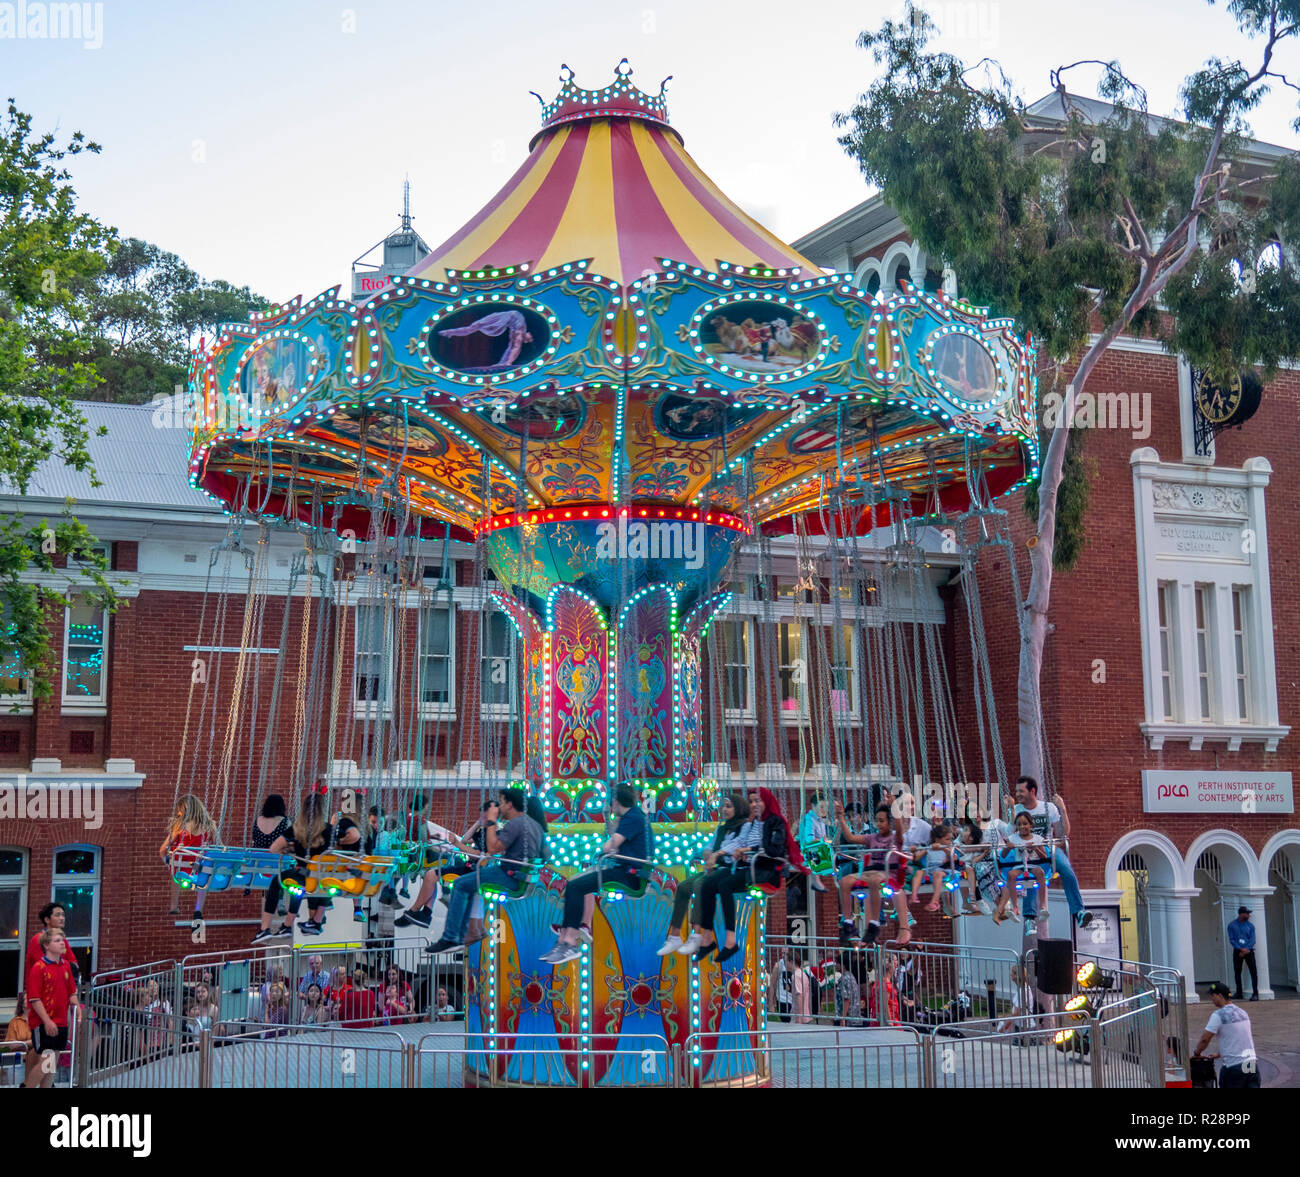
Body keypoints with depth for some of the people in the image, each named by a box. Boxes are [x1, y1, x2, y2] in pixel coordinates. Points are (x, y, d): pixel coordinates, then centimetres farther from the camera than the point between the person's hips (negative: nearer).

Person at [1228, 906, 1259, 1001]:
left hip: (1248, 951, -1)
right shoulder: (1232, 926, 2)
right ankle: (1239, 992, 19)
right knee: (1237, 972, 7)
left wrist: (1246, 950, -16)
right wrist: (1241, 949, -16)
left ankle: (1255, 993, -11)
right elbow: (1231, 940, -4)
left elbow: (1252, 940, -2)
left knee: (1253, 971, -11)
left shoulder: (1250, 926, 5)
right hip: (1237, 951, 1)